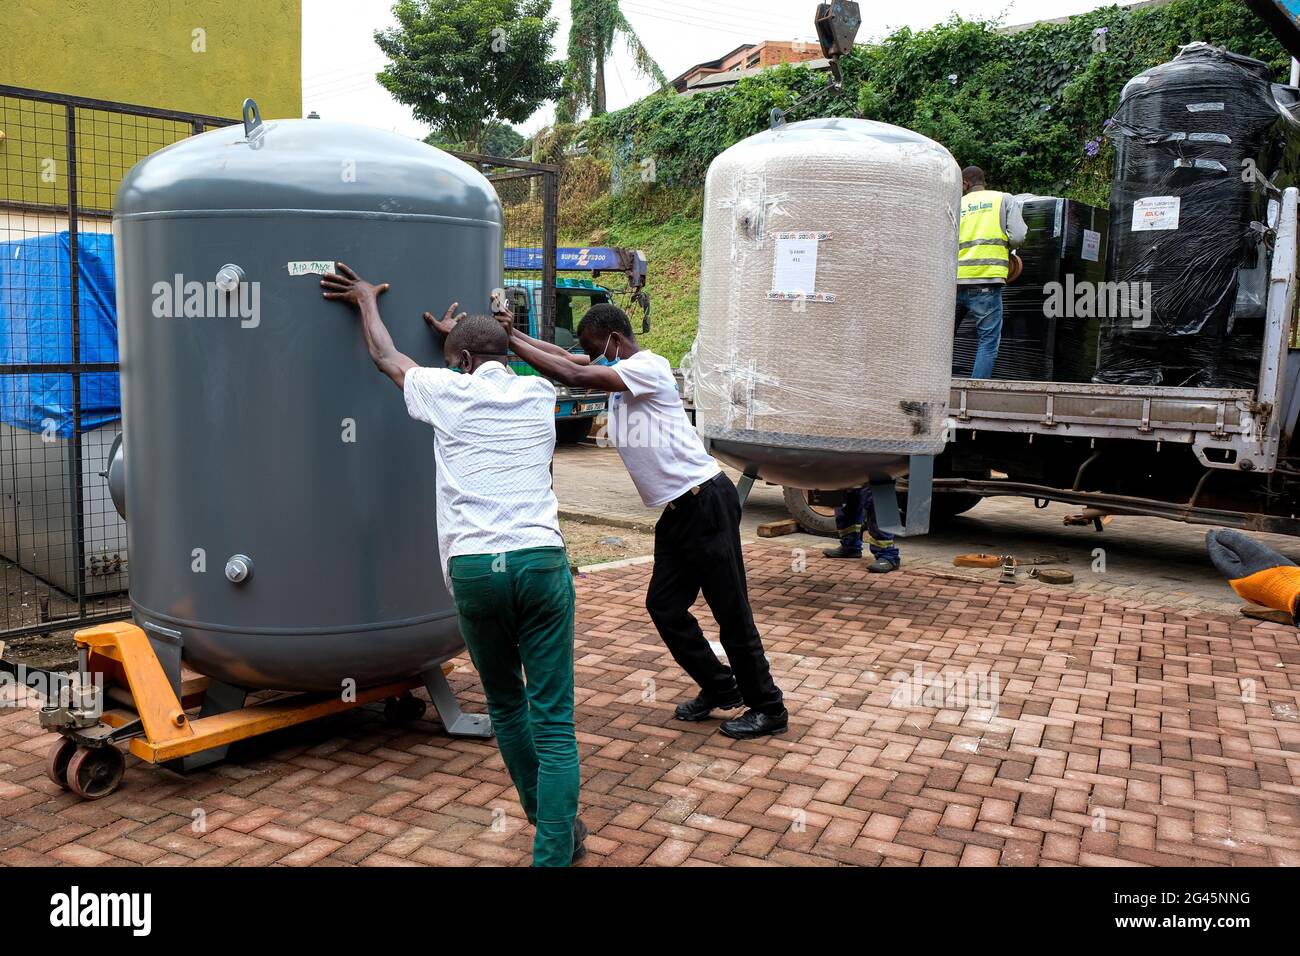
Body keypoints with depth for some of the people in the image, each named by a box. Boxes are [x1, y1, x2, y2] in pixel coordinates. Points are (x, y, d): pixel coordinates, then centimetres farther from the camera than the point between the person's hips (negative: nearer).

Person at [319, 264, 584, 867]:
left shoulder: (448, 391, 7)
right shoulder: (539, 394, 14)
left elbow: (385, 357, 28)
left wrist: (367, 300, 45)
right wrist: (458, 333, 55)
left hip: (473, 568, 0)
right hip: (540, 561, 0)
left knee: (505, 703, 20)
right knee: (553, 719, 1)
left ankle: (544, 815, 37)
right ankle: (554, 850, -3)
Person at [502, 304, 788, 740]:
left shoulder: (648, 367, -14)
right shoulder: (621, 372, 14)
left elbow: (571, 375, -23)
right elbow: (566, 357, 10)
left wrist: (511, 341, -16)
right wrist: (514, 335, -1)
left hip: (706, 502, -10)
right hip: (679, 509, 10)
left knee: (731, 611, 0)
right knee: (664, 606, 13)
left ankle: (768, 709, 15)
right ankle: (720, 688, 30)